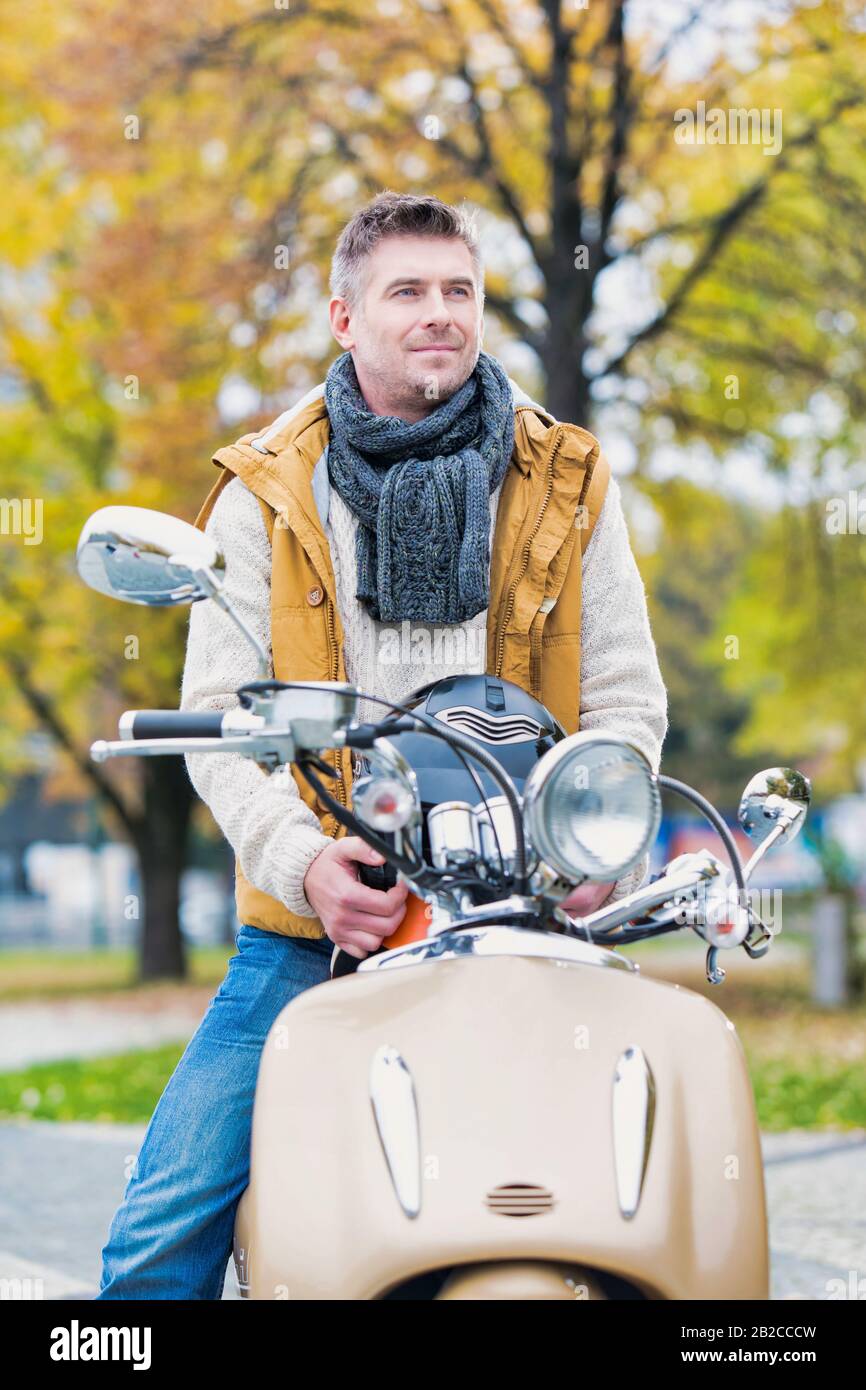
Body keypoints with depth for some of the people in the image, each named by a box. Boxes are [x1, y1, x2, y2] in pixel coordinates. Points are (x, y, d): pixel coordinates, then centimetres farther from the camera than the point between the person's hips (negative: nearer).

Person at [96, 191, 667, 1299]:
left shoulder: (564, 482, 9)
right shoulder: (266, 493, 6)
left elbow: (626, 697, 8)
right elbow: (216, 714, 0)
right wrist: (303, 861, -18)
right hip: (314, 921, -1)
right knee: (166, 1225, -9)